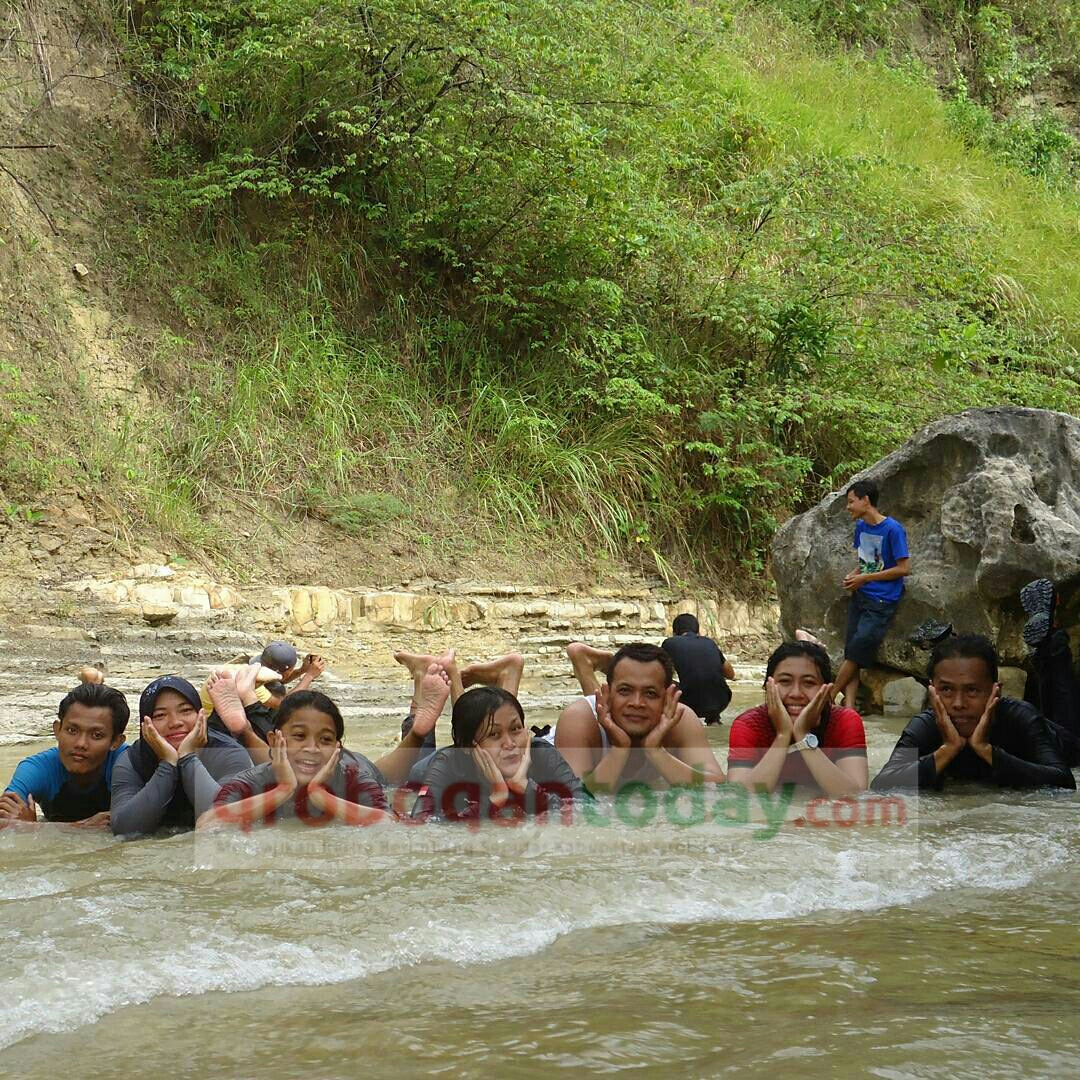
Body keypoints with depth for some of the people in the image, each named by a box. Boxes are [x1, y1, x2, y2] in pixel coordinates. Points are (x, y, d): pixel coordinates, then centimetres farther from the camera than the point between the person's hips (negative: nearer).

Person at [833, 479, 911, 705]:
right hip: (860, 597, 7)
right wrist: (854, 576, -1)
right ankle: (848, 708, -4)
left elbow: (904, 568, -14)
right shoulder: (860, 526, 8)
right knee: (851, 655, -2)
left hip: (881, 602, -7)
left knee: (856, 652, -8)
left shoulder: (893, 529, -13)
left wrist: (865, 578, -13)